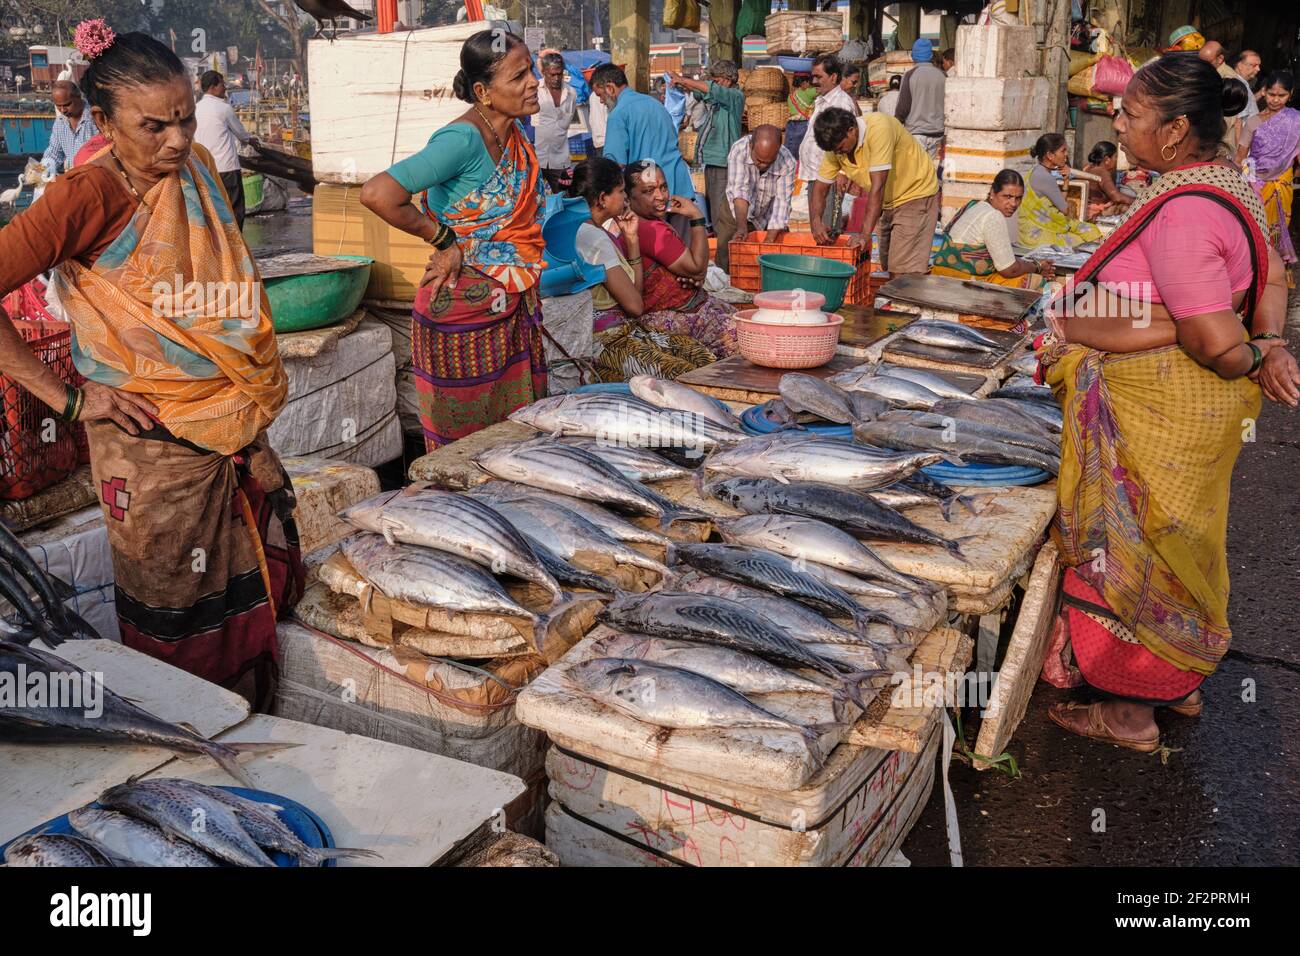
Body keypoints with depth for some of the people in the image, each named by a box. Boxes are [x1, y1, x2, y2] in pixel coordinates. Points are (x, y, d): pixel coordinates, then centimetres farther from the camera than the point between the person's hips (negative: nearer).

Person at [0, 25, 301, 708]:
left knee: (259, 601, 15)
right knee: (179, 630, 8)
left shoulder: (197, 168, 5)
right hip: (156, 448, -7)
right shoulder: (88, 196, -15)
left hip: (238, 435, 7)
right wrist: (67, 398, -16)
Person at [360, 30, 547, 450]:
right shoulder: (463, 139, -20)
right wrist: (444, 239, -18)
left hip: (513, 308, 8)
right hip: (463, 311, -8)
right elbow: (377, 194, -29)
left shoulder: (516, 133, 6)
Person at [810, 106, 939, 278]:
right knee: (889, 268, 12)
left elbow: (878, 185, -33)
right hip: (890, 201, 8)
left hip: (916, 193, -8)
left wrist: (865, 233, -36)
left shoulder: (878, 128, -30)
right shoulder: (836, 146, -8)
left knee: (904, 272, -17)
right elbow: (820, 188, -4)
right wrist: (816, 221, -24)